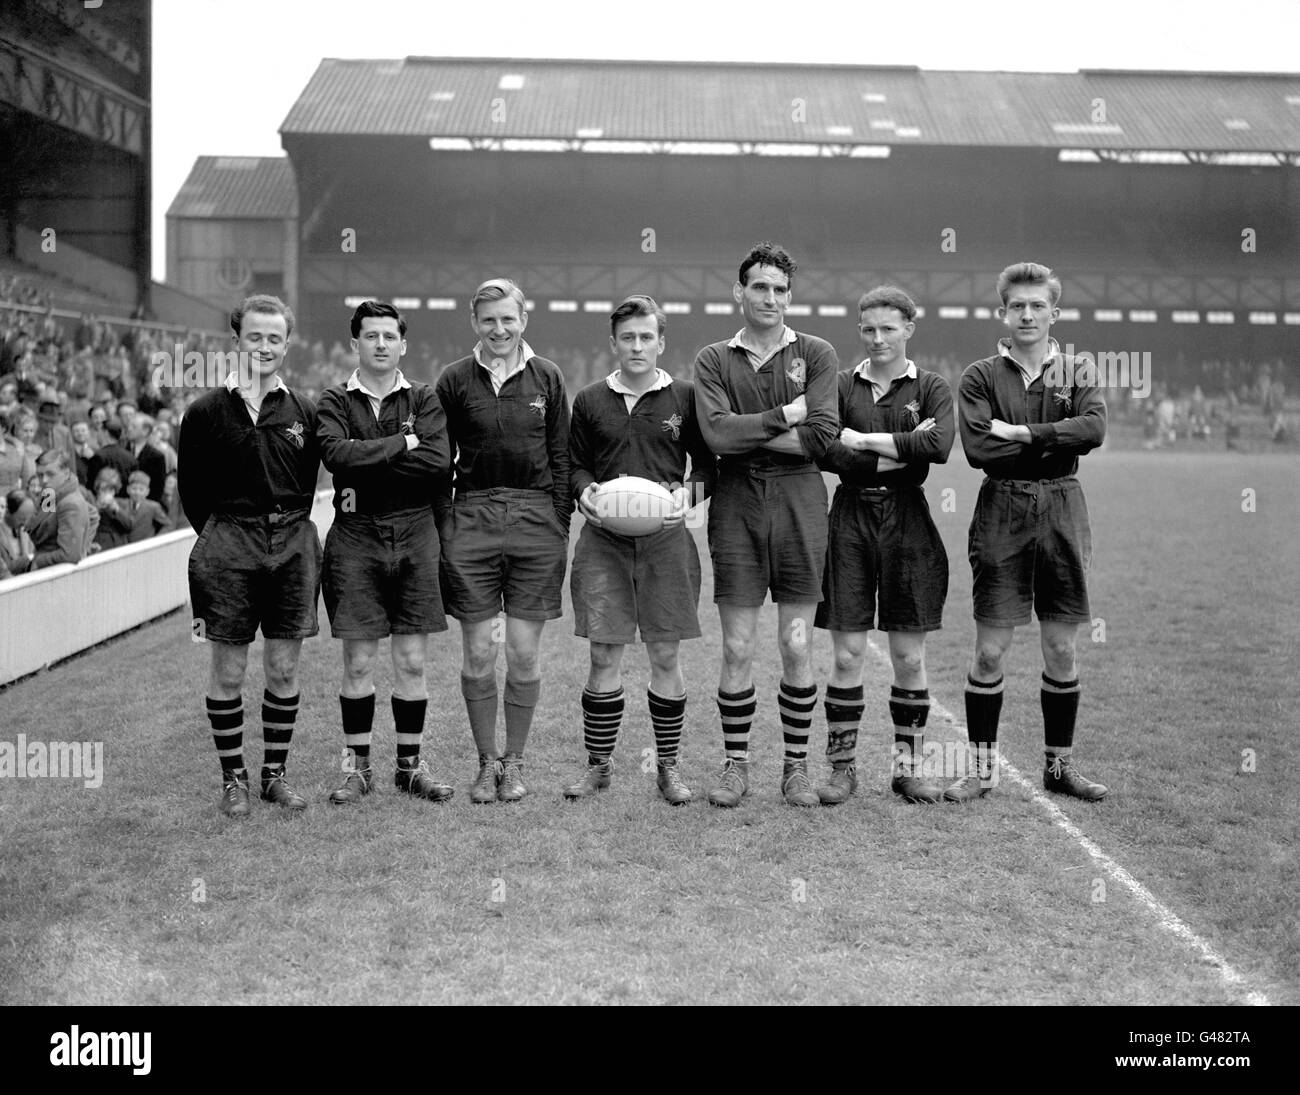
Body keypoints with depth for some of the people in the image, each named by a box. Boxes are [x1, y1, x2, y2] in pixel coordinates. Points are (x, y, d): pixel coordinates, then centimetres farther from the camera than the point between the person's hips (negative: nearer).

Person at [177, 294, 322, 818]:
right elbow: (191, 487, 6)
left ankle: (274, 774, 19)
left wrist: (287, 530, 6)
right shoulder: (208, 411, 1)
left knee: (284, 668, 6)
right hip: (228, 546, -2)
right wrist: (224, 536, 6)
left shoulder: (304, 411, 7)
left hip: (292, 546, 2)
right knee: (228, 670, 3)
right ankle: (233, 777, 16)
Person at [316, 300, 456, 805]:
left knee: (412, 662, 5)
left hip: (414, 535, 1)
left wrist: (365, 474, -12)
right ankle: (357, 767, 15)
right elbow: (335, 452, -15)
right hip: (354, 537, -1)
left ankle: (409, 765, 18)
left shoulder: (424, 399, 7)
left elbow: (439, 463, -9)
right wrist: (403, 444, -12)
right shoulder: (335, 400, 6)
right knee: (358, 662, 3)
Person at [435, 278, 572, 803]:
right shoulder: (455, 380, 5)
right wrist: (441, 525, 2)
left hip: (535, 520, 0)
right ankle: (487, 762, 16)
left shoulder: (546, 377, 7)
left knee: (524, 654, 2)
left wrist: (560, 524, 4)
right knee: (478, 653, 2)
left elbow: (561, 455, 9)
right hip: (471, 519, 0)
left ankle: (514, 763, 16)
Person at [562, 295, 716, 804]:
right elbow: (575, 465, 16)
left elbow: (708, 465, 9)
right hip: (603, 539, 1)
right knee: (604, 656, 2)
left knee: (665, 656, 4)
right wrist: (584, 491, -5)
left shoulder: (685, 397, 5)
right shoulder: (590, 401, 9)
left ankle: (668, 766, 16)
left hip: (665, 538, -1)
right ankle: (598, 764, 15)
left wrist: (688, 493, -10)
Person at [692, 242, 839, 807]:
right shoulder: (713, 359, 8)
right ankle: (735, 766, 15)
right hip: (735, 506, 0)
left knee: (797, 648, 3)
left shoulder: (816, 354, 7)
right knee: (737, 649, 3)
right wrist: (784, 416, -8)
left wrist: (747, 434, -8)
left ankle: (797, 766, 15)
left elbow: (821, 436, -8)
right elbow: (717, 435, -9)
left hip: (799, 506, 0)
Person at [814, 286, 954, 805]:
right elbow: (824, 453, -8)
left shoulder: (931, 387, 5)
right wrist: (899, 451, -13)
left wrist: (863, 440, -12)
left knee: (909, 658, 5)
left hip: (907, 522, 0)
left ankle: (907, 765, 17)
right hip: (850, 520, 0)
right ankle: (842, 766, 11)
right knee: (847, 654, 0)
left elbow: (939, 445, -15)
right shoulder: (842, 385, 7)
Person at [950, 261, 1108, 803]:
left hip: (1062, 513, 2)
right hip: (1002, 512, -2)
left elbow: (1094, 428, -10)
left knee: (1061, 648, 8)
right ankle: (981, 767, 10)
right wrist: (1054, 443, -9)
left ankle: (1060, 764, 21)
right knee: (990, 649, -1)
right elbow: (978, 448, -12)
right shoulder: (981, 377, 3)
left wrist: (1023, 434, -15)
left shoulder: (1075, 375, 10)